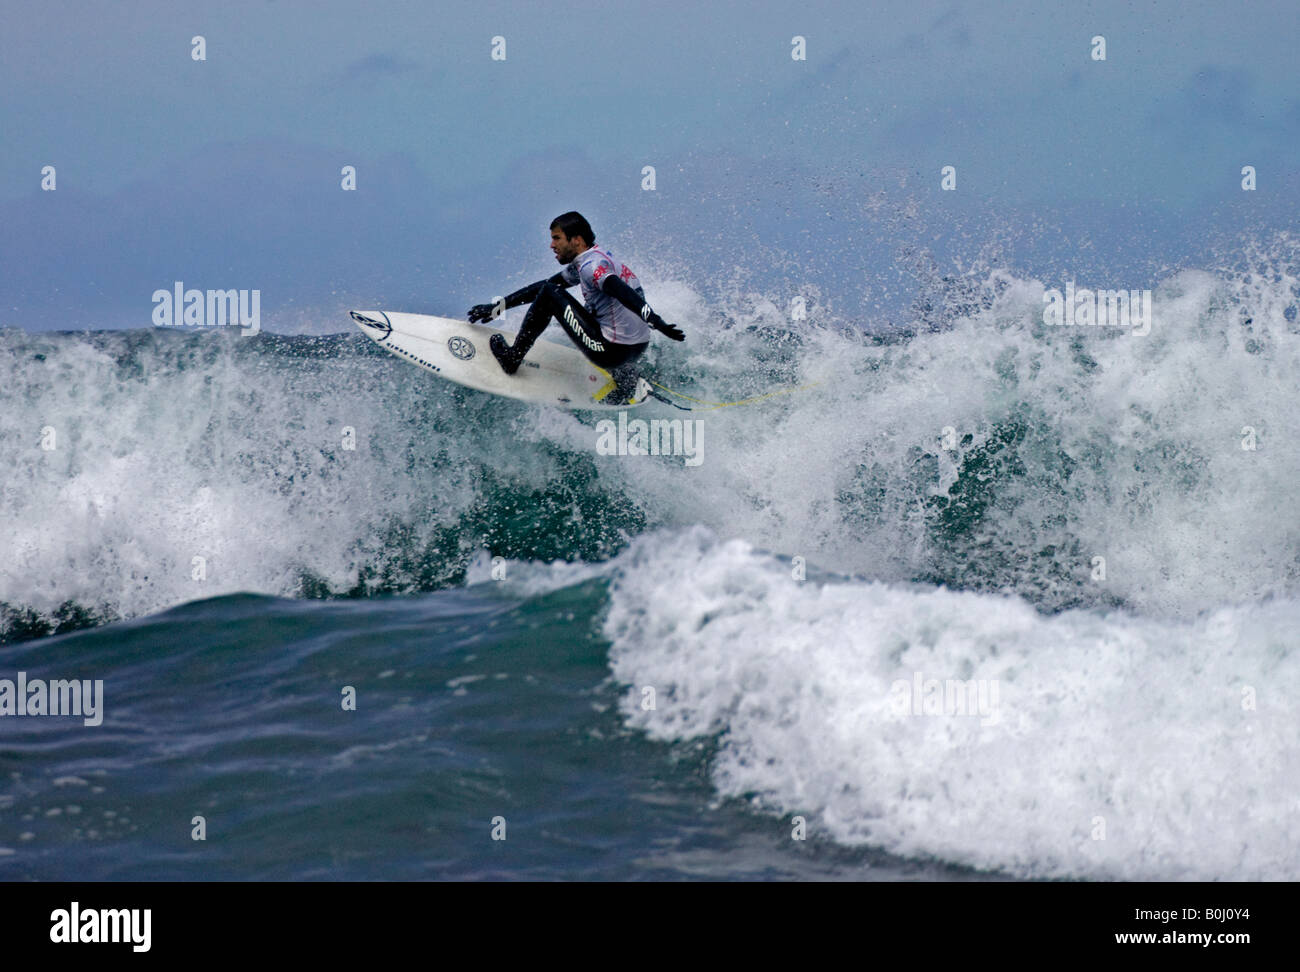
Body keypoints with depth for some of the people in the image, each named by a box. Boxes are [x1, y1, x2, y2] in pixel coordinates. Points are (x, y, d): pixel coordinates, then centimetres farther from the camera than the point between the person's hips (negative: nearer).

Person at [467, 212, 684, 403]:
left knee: (550, 295, -5)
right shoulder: (586, 261, 15)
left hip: (612, 352, -10)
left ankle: (512, 358, 6)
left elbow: (622, 291, -33)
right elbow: (544, 285, 24)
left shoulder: (591, 266, -16)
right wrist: (497, 308, 27)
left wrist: (655, 321, -49)